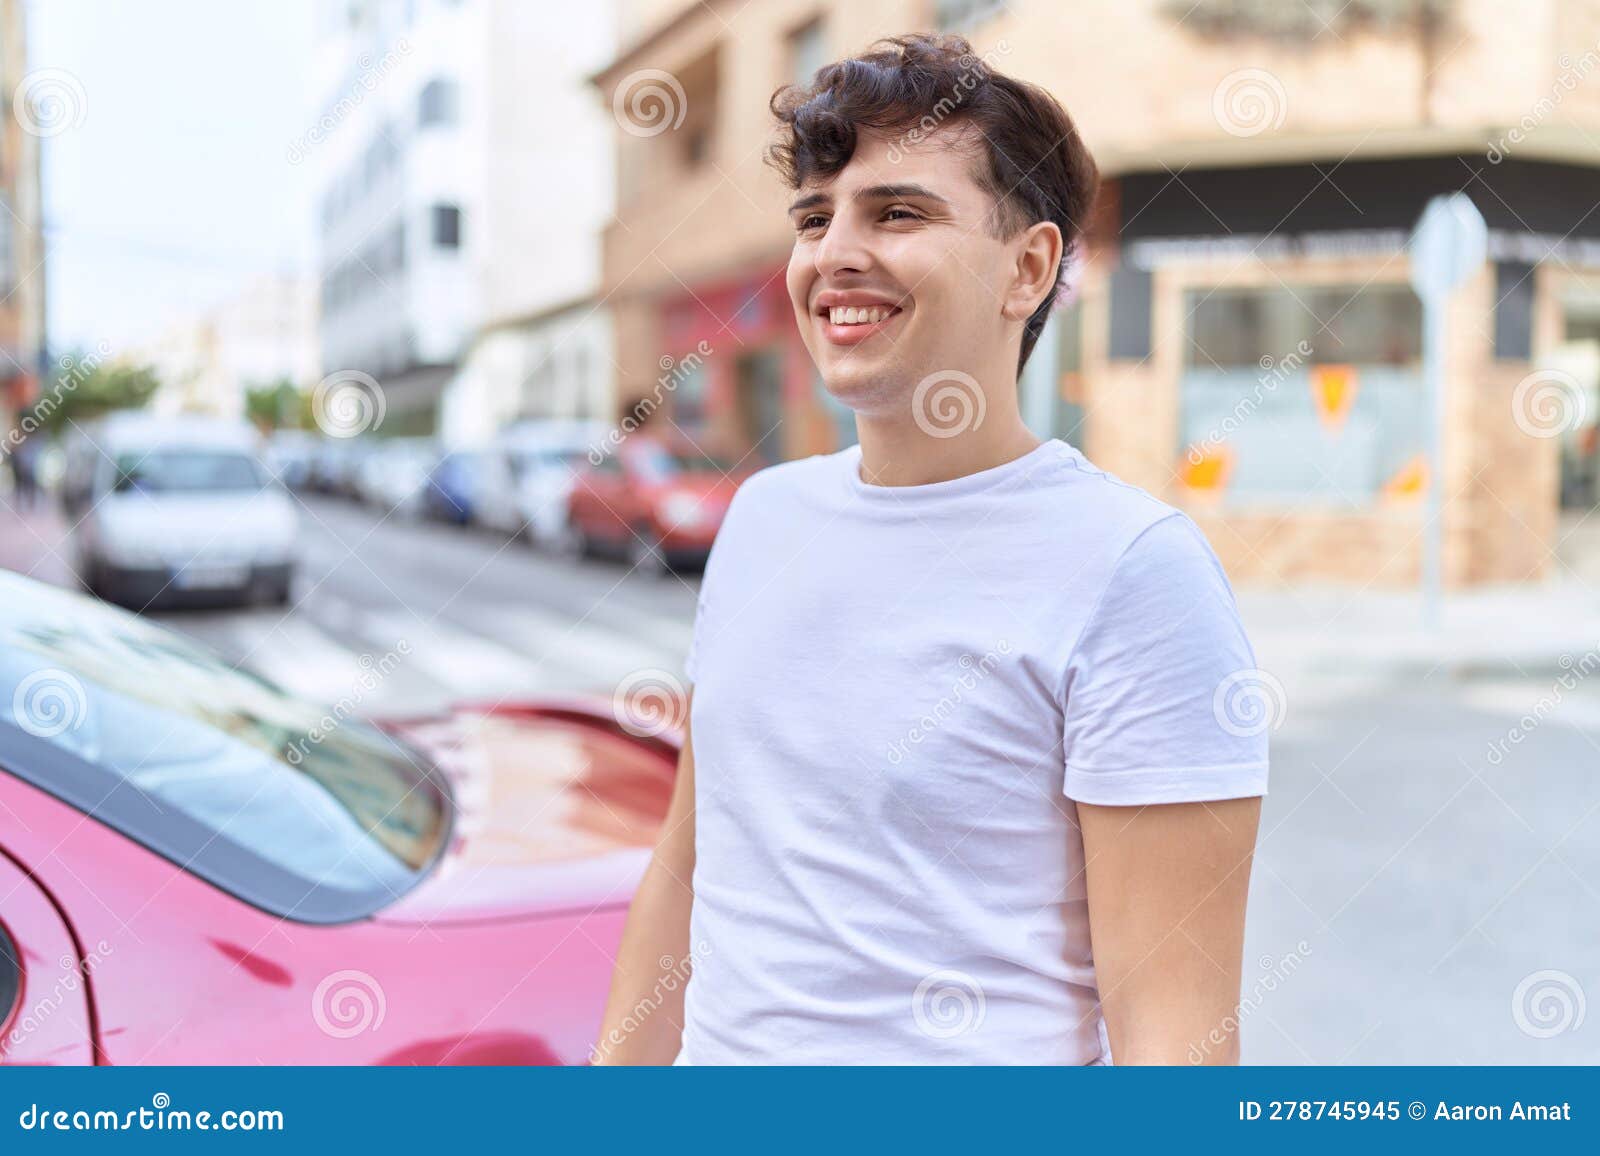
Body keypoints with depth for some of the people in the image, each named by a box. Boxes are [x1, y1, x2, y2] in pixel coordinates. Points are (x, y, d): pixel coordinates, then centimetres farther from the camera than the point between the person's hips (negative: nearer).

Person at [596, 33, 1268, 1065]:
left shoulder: (1134, 566, -18)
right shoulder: (765, 513, 2)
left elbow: (1172, 1016, -20)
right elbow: (686, 866, 8)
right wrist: (615, 1064, 9)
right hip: (717, 1046, 6)